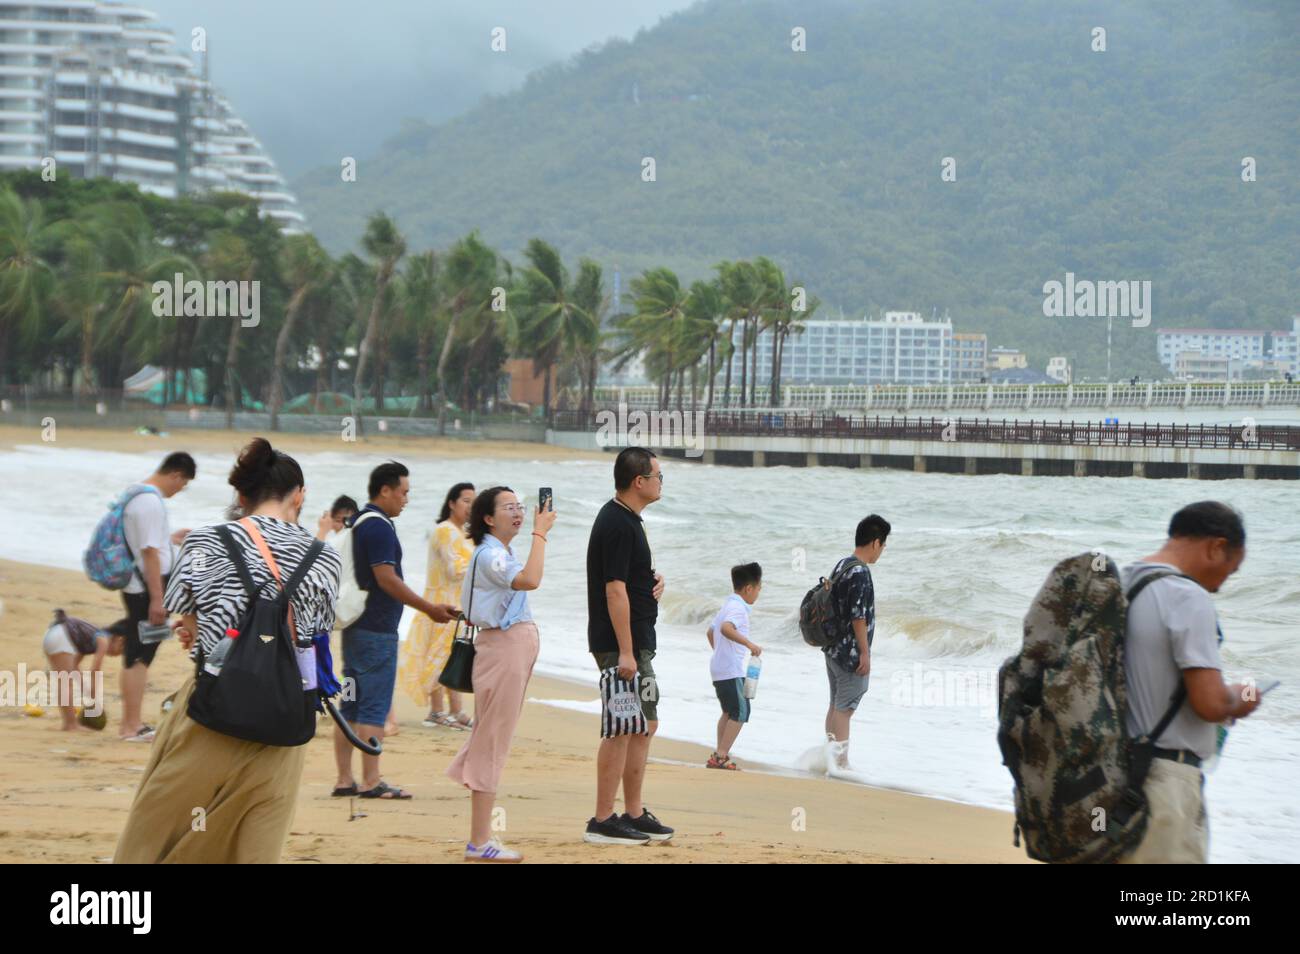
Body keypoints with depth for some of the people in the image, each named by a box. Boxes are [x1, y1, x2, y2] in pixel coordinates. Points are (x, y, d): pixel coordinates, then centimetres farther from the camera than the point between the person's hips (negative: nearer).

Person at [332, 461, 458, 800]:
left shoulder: (357, 523, 16)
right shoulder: (379, 527, -14)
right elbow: (387, 580, -19)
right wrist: (430, 609, -13)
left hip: (354, 627, 10)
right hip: (377, 630, -10)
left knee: (350, 705, 9)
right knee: (375, 706, -7)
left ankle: (344, 779, 11)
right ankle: (371, 782, -6)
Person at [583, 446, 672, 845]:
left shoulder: (627, 519, 15)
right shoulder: (618, 524, -17)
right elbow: (615, 590, -21)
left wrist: (653, 579, 6)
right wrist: (625, 652, -23)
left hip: (637, 643, 11)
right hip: (621, 645, -11)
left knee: (645, 725, 15)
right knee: (621, 730, -7)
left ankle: (634, 815, 22)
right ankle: (602, 822, -2)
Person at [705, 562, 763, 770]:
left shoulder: (727, 605, 17)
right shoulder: (738, 608, -15)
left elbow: (710, 631, 28)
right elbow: (726, 628, -34)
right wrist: (749, 644, -35)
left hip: (719, 667, 10)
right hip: (731, 669, -10)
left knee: (729, 712, 18)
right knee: (741, 712, -7)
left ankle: (719, 755, 20)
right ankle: (721, 755, -12)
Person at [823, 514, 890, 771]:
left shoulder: (841, 566, 10)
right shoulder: (860, 572, -19)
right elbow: (858, 617, -22)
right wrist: (865, 653, -17)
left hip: (833, 648, 9)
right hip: (850, 651, -9)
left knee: (836, 705, 14)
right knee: (845, 707, -4)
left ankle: (838, 760, 21)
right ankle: (838, 761, -1)